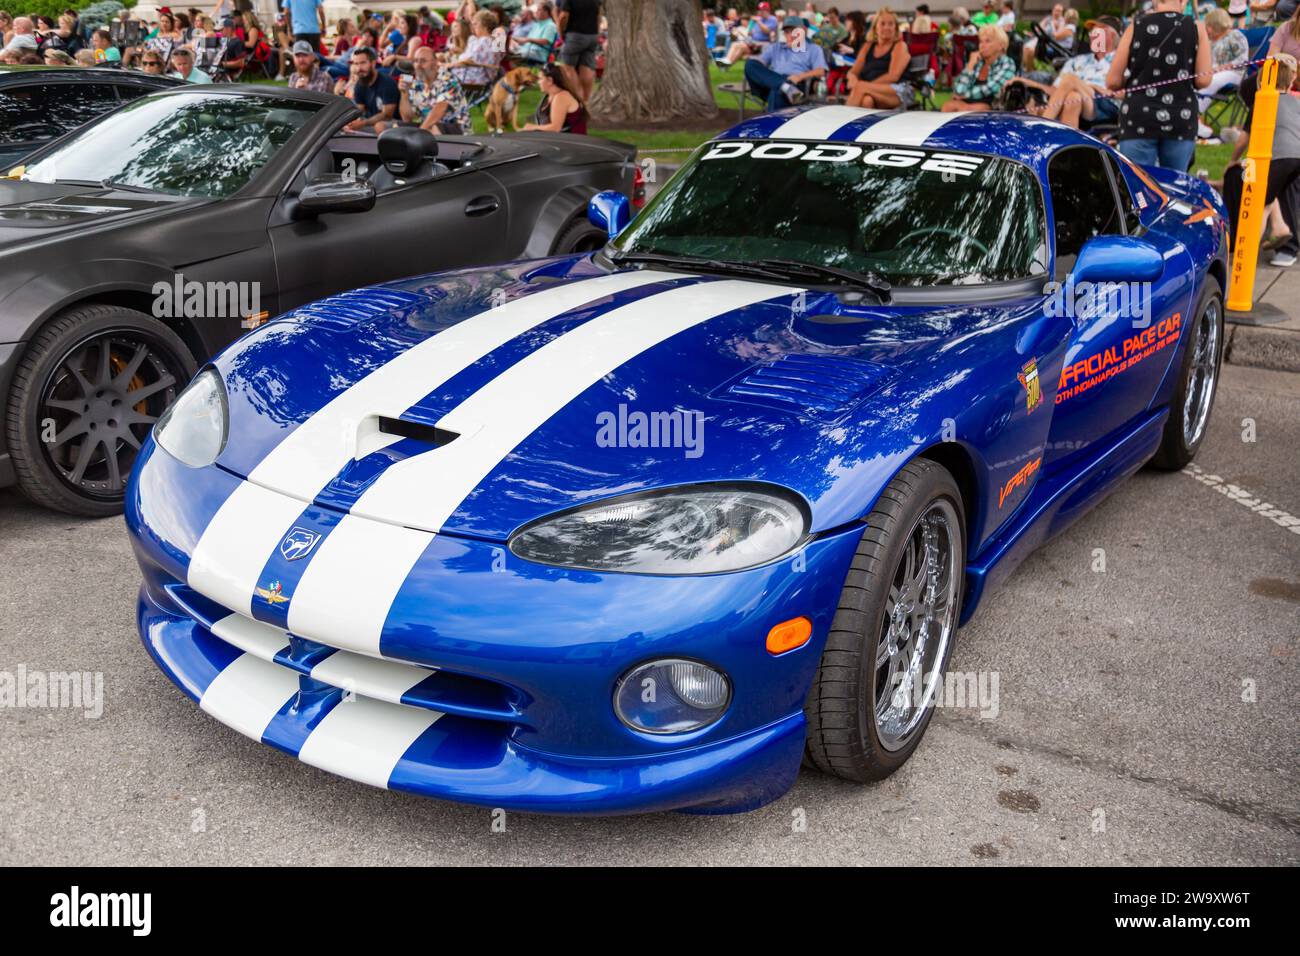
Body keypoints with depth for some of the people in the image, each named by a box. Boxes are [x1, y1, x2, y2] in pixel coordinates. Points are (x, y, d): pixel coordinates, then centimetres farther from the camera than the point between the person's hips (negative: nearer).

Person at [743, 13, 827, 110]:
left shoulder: (813, 49, 22)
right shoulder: (775, 47, 35)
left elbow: (820, 71, 4)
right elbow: (760, 61, 20)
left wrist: (800, 77, -15)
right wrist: (750, 58, -6)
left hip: (795, 84, -4)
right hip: (771, 83, 4)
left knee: (776, 91, -41)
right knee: (750, 64, -25)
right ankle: (786, 87, -42)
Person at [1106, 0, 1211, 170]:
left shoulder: (1136, 26, 2)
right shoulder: (1196, 28, 3)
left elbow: (1113, 81, 1)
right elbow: (1203, 80, -3)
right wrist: (1182, 82, 18)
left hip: (1138, 120, -1)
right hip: (1181, 121, 1)